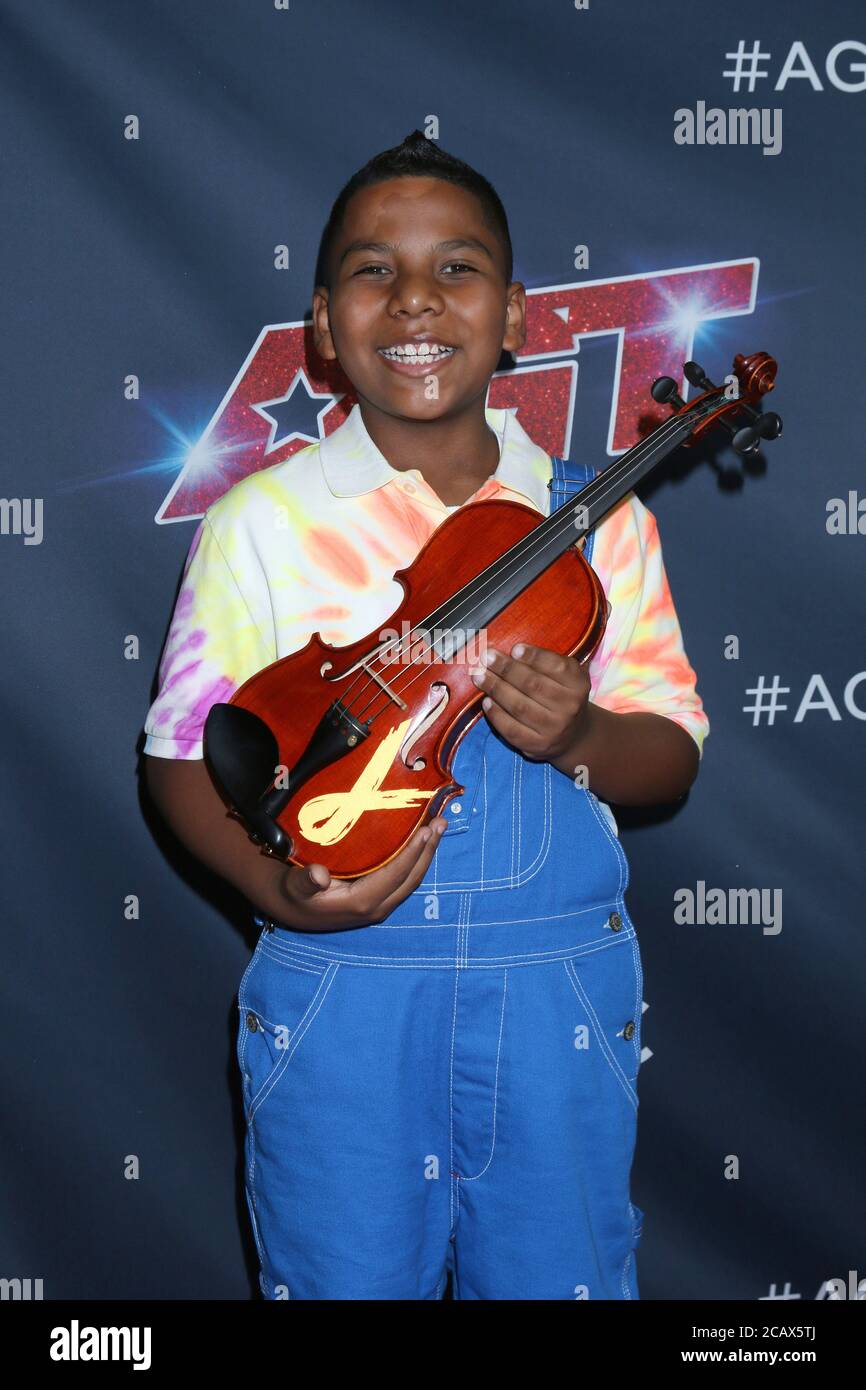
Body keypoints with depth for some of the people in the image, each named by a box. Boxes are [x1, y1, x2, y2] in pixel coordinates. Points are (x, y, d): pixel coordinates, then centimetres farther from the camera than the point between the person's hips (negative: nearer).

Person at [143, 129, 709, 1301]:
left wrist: (578, 735, -17)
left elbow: (673, 758, 4)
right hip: (339, 994, -1)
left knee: (561, 1275, 14)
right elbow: (184, 755, 0)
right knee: (343, 1278, 13)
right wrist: (277, 885, -18)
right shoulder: (263, 522, -3)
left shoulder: (599, 520, 1)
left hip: (559, 994, 1)